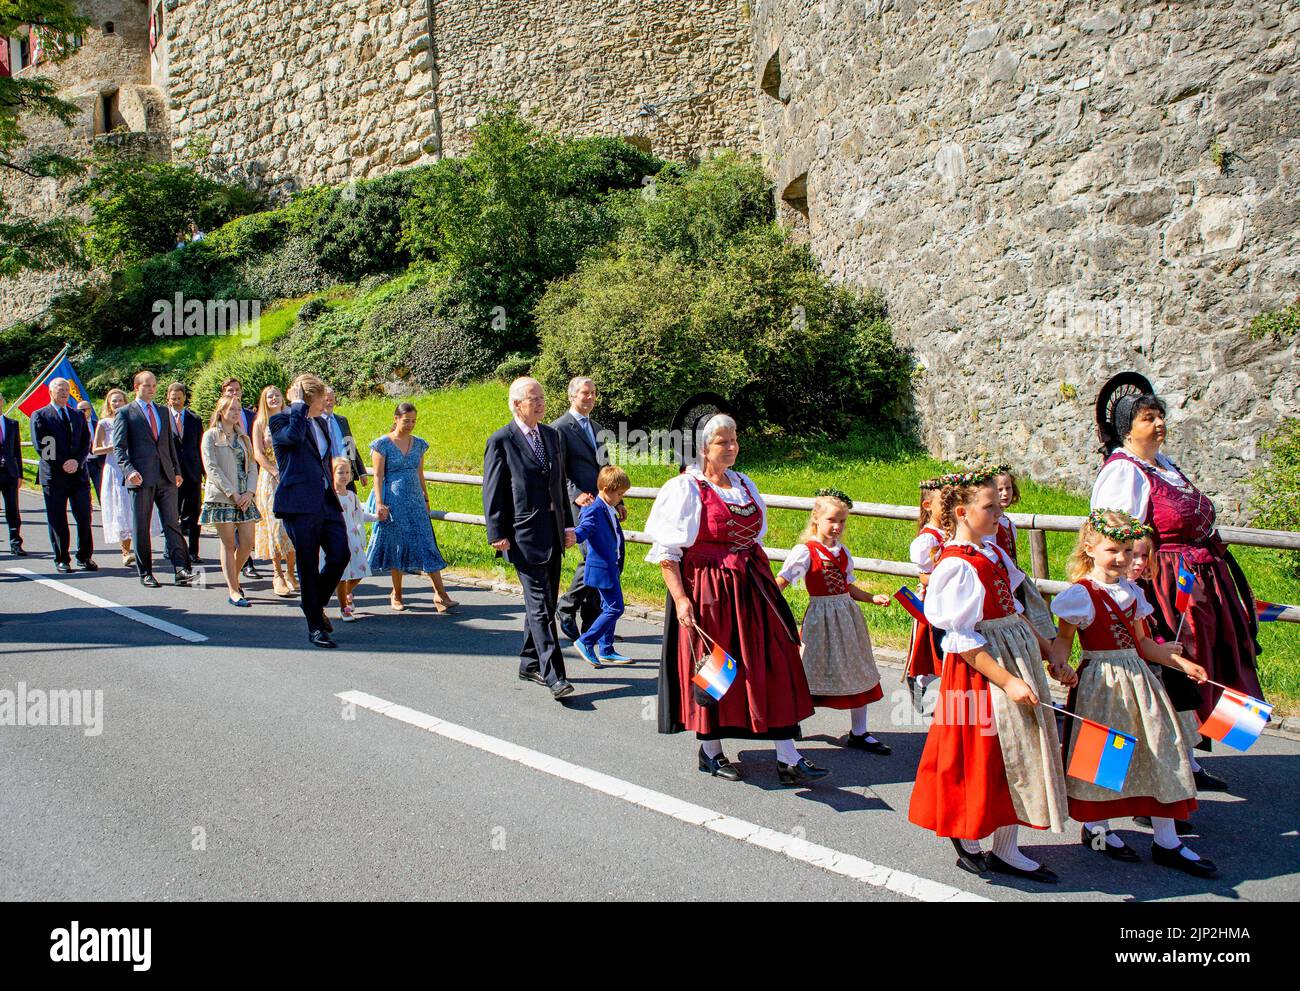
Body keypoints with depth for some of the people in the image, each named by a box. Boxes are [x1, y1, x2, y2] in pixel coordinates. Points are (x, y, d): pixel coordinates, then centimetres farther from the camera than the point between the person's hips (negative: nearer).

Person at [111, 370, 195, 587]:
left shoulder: (162, 411, 18)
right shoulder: (125, 413, 3)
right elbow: (119, 447, -3)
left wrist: (177, 470, 13)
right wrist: (129, 470, -18)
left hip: (166, 477, 4)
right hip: (141, 478, -4)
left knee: (173, 524, -2)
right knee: (141, 528, 3)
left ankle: (181, 570, -6)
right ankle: (145, 574, 11)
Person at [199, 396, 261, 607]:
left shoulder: (243, 438, 17)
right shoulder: (211, 436, 1)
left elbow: (252, 466, 11)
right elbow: (211, 467, -8)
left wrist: (249, 492, -5)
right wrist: (232, 493, -14)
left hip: (245, 498, 5)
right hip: (221, 498, -5)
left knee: (247, 544, 0)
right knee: (229, 544, -3)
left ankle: (233, 578, 23)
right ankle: (233, 591, 2)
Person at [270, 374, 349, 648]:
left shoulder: (319, 422, 18)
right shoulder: (280, 421, -4)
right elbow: (294, 435, -29)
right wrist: (298, 405, -17)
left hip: (326, 502, 7)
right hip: (300, 504, -7)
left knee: (340, 554, -4)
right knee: (308, 565, -2)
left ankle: (317, 605, 20)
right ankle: (315, 626, 8)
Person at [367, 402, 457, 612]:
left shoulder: (418, 444, 10)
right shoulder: (383, 444, -4)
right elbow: (378, 476, -6)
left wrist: (426, 499, 17)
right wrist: (379, 503, -13)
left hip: (415, 502, 4)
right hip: (393, 502, -4)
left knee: (426, 546, -4)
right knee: (397, 547, 3)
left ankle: (440, 595, -9)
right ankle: (397, 595, 17)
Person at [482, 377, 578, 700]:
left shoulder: (553, 435, 13)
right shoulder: (501, 441, -6)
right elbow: (493, 492, -7)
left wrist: (568, 524, 14)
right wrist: (498, 534, -11)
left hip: (552, 532, 7)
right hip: (524, 534, -7)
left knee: (545, 601, 13)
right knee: (540, 605, -9)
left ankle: (530, 664, 26)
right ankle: (553, 675, -9)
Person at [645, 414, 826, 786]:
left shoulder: (744, 485, 12)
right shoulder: (685, 489, -9)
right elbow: (666, 552, -11)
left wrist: (767, 584, 17)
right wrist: (680, 598, -19)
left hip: (751, 588, 6)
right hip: (706, 591, -6)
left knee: (773, 668, 3)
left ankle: (788, 759, 8)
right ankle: (710, 751, 25)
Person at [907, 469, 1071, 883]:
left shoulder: (994, 553, 9)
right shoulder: (957, 566, -18)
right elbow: (961, 640, -20)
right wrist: (1007, 680, -23)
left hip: (1018, 659, 9)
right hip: (980, 670, -9)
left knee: (1019, 754, 12)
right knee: (982, 757, 2)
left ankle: (1005, 850, 22)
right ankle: (966, 843, 24)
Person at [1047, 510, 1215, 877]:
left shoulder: (1131, 591, 9)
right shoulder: (1081, 594, -11)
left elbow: (1141, 641, 17)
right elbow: (1064, 640, -9)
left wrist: (1183, 664, 11)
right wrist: (1057, 664, -30)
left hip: (1136, 678, 7)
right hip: (1100, 680, -7)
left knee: (1158, 750, 6)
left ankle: (1166, 841, 15)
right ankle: (1095, 828, 25)